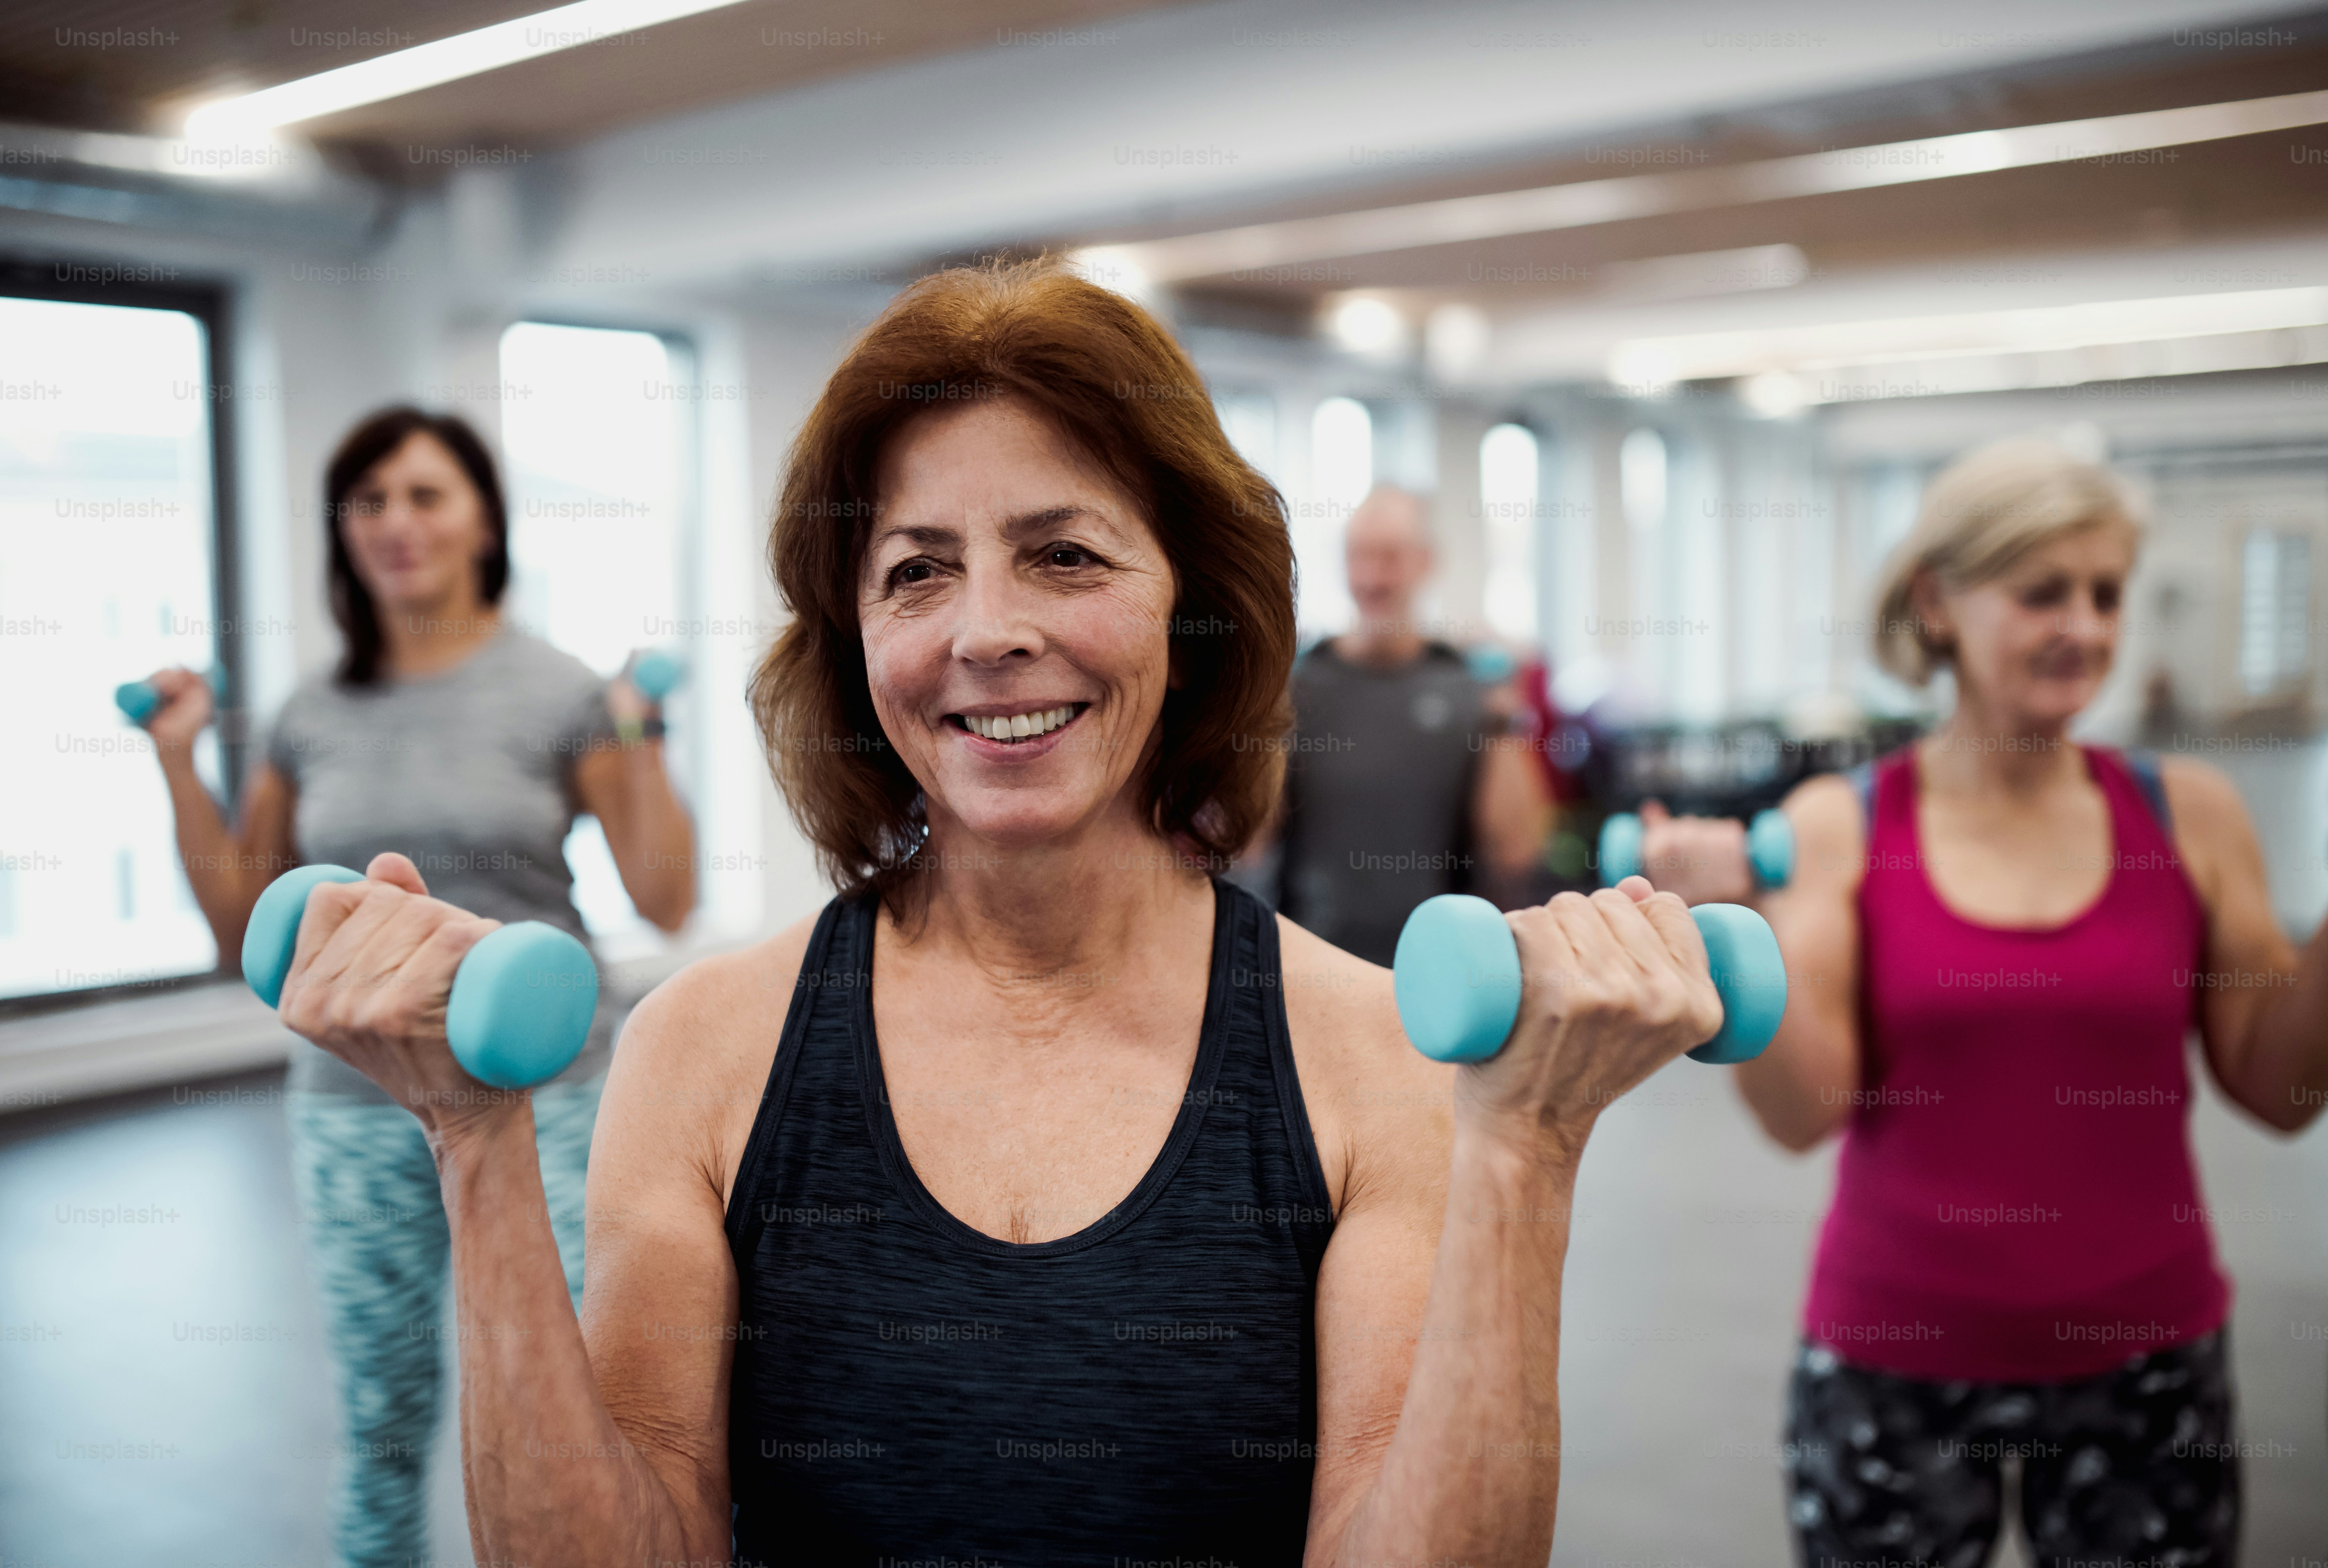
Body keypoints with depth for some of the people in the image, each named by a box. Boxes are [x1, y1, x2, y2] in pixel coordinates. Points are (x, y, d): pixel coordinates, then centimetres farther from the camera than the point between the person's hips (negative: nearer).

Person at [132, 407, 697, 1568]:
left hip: (537, 1099, -3)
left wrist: (641, 740, -17)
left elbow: (666, 903, -6)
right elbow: (240, 926, 10)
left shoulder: (557, 694, -4)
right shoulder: (315, 718, 6)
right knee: (378, 1417, 12)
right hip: (354, 1109, 3)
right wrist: (178, 762, 3)